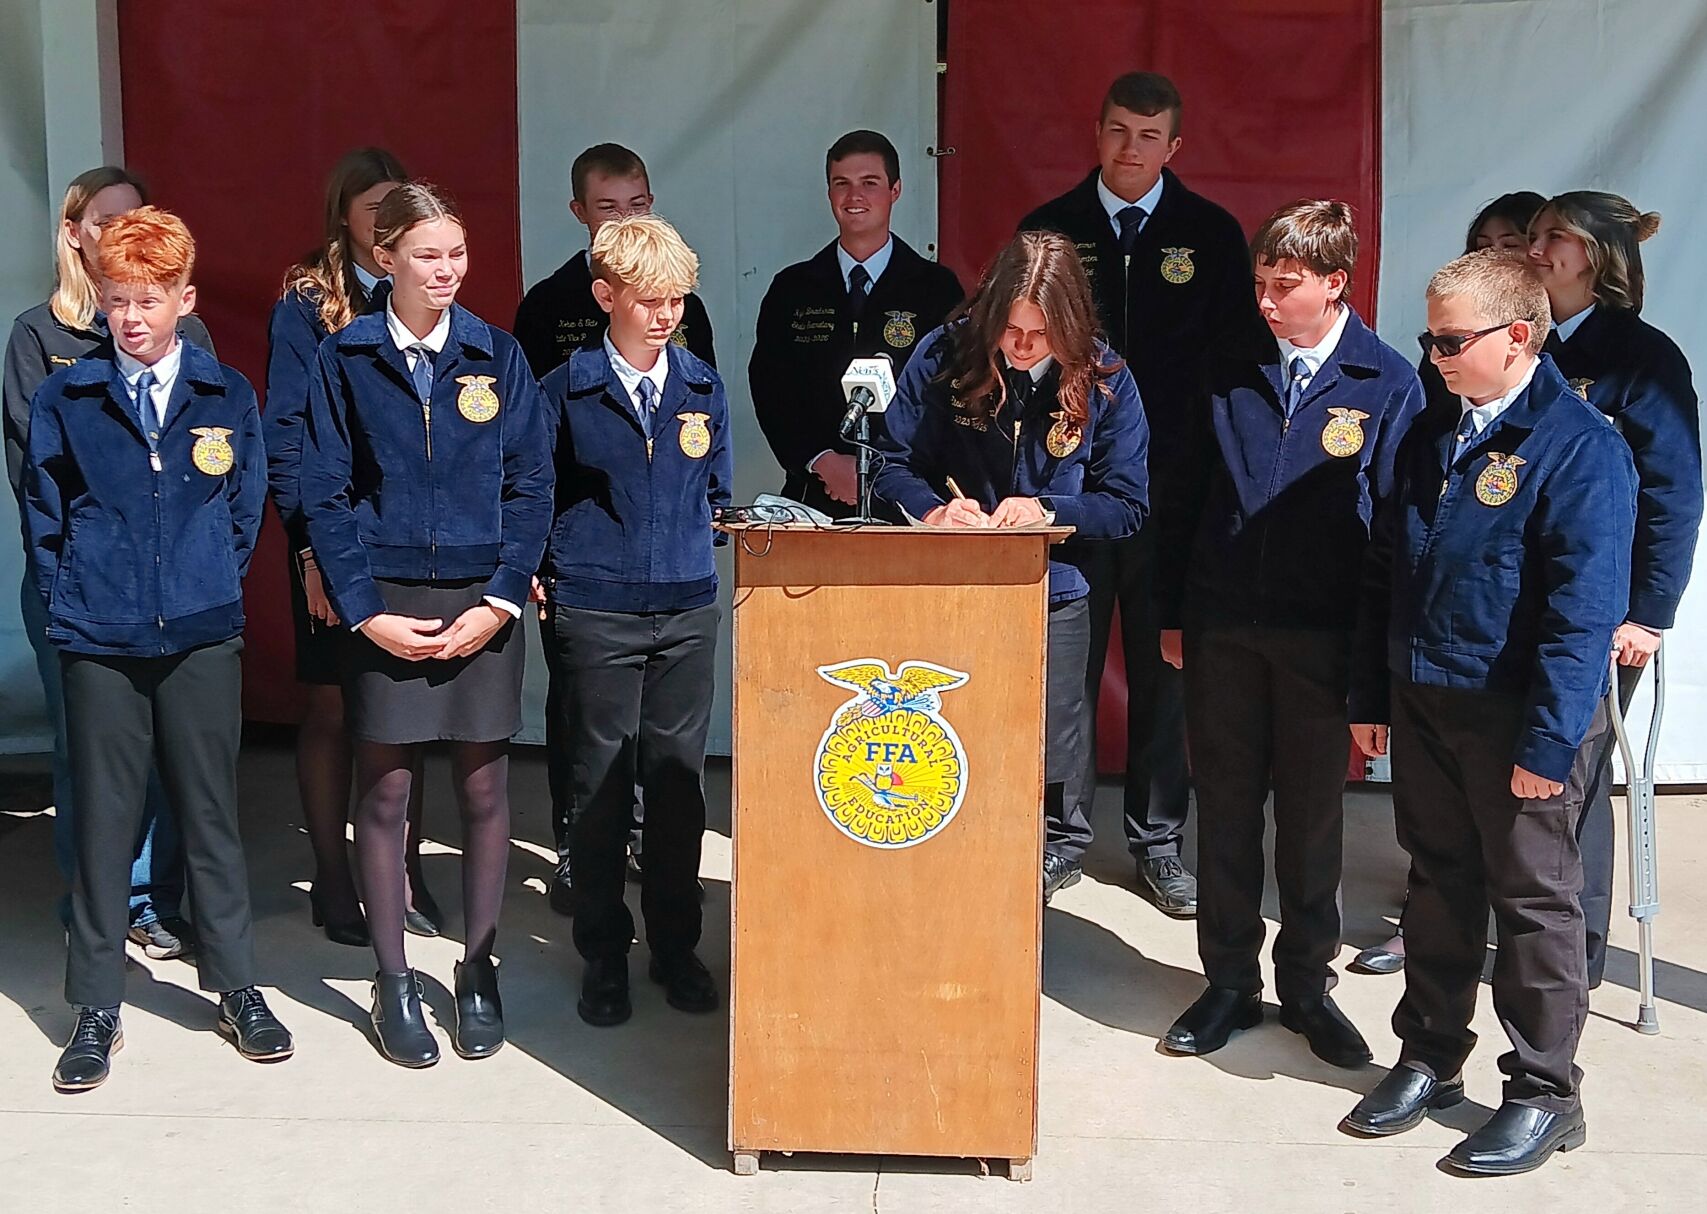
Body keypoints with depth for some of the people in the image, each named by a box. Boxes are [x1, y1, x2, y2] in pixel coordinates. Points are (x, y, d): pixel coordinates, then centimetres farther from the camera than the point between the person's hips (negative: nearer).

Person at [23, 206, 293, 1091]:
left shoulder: (228, 398, 3)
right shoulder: (64, 398, 1)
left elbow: (246, 508, 8)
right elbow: (42, 512, 7)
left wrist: (214, 587, 4)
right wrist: (69, 599, 3)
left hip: (202, 636, 0)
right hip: (98, 643, 0)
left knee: (210, 812, 8)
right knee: (102, 820, 6)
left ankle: (236, 987, 21)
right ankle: (96, 1008, 17)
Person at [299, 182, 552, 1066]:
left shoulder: (498, 357, 3)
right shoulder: (344, 359, 1)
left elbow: (530, 487, 1)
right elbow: (323, 494, -1)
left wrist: (500, 601, -9)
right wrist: (364, 612, -9)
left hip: (481, 600, 1)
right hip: (383, 602, -1)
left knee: (483, 788, 6)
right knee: (384, 789, 4)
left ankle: (477, 968, 22)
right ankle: (393, 982, 17)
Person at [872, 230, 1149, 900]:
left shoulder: (1104, 379, -8)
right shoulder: (945, 354, -8)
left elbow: (1126, 503, -5)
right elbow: (891, 463, -3)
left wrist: (1047, 510, -20)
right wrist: (933, 507, -23)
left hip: (1052, 596, 0)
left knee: (1041, 768, 8)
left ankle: (1048, 858, 34)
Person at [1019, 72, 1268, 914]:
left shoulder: (1212, 235, 5)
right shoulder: (1048, 230, 6)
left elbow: (1243, 359, 7)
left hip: (1172, 487, 0)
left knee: (1165, 664, 6)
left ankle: (1157, 840, 17)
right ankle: (1064, 829, 17)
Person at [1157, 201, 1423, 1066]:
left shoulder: (1388, 383, -3)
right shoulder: (1234, 372, 5)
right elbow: (1190, 497, 9)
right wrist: (1172, 613, 7)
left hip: (1322, 637, -2)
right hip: (1221, 628, 3)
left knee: (1312, 813, 10)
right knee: (1225, 807, 9)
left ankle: (1307, 983, 27)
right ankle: (1229, 984, 23)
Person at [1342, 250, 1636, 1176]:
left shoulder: (1580, 448, -14)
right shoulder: (1430, 437, 9)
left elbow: (1584, 611, -18)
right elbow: (1384, 573, 13)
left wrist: (1549, 744, -21)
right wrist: (1370, 698, 11)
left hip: (1516, 716, -6)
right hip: (1422, 701, 6)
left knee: (1534, 898, 6)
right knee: (1439, 883, 17)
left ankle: (1545, 1096, 20)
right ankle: (1429, 1059, 31)